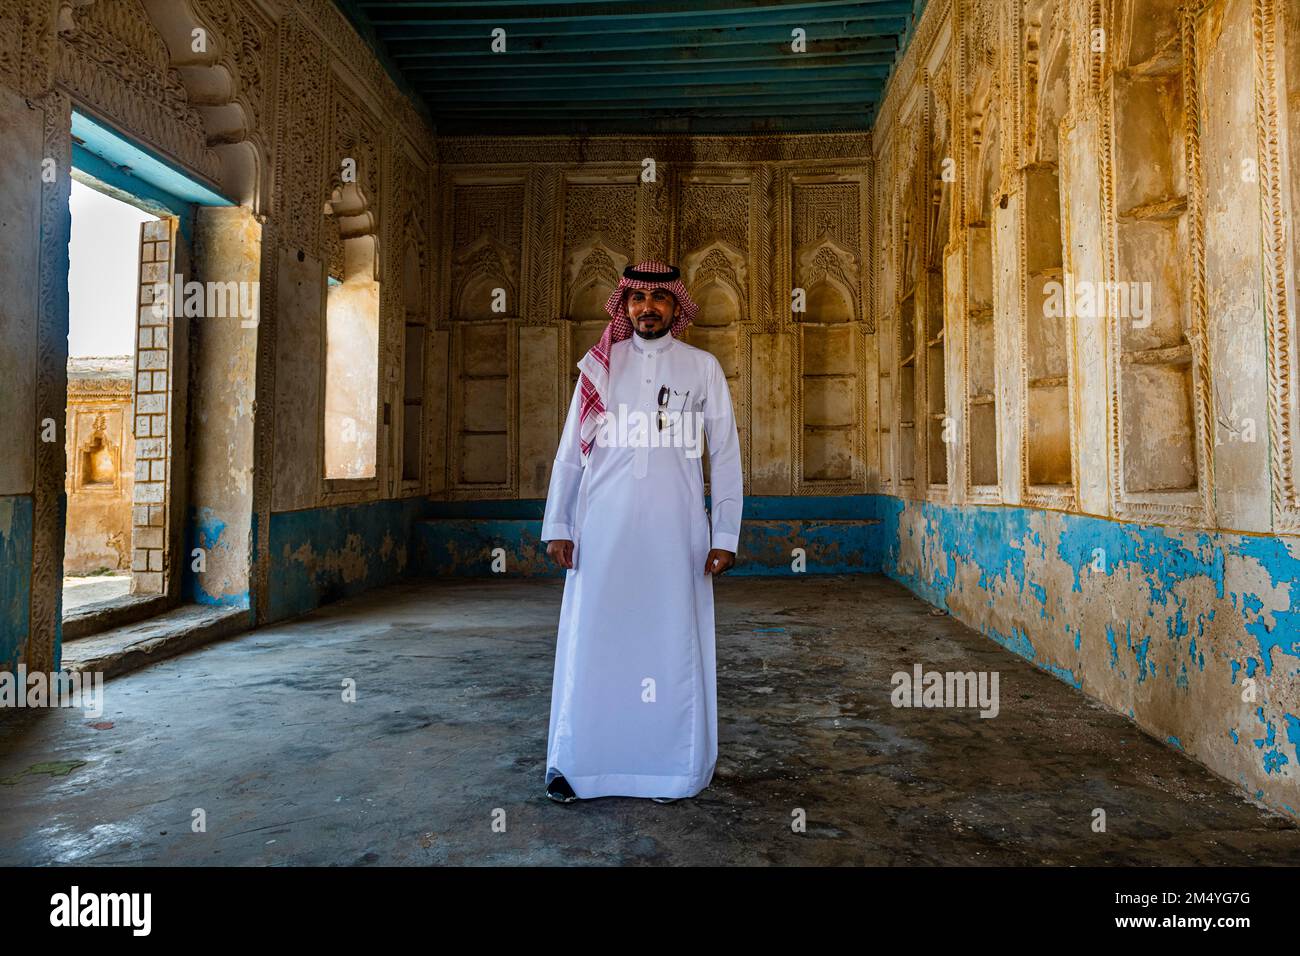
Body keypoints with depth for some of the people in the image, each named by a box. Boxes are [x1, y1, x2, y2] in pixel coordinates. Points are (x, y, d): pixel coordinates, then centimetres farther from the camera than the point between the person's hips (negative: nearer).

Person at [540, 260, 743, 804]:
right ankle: (575, 764, 18)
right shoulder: (600, 365, 10)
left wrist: (725, 536, -1)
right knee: (593, 642, 3)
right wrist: (558, 526, 3)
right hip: (603, 528, 1)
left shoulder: (702, 367, 7)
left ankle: (671, 768, 20)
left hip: (675, 530, 0)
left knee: (673, 643, 4)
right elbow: (570, 450, 9)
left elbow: (725, 455, 5)